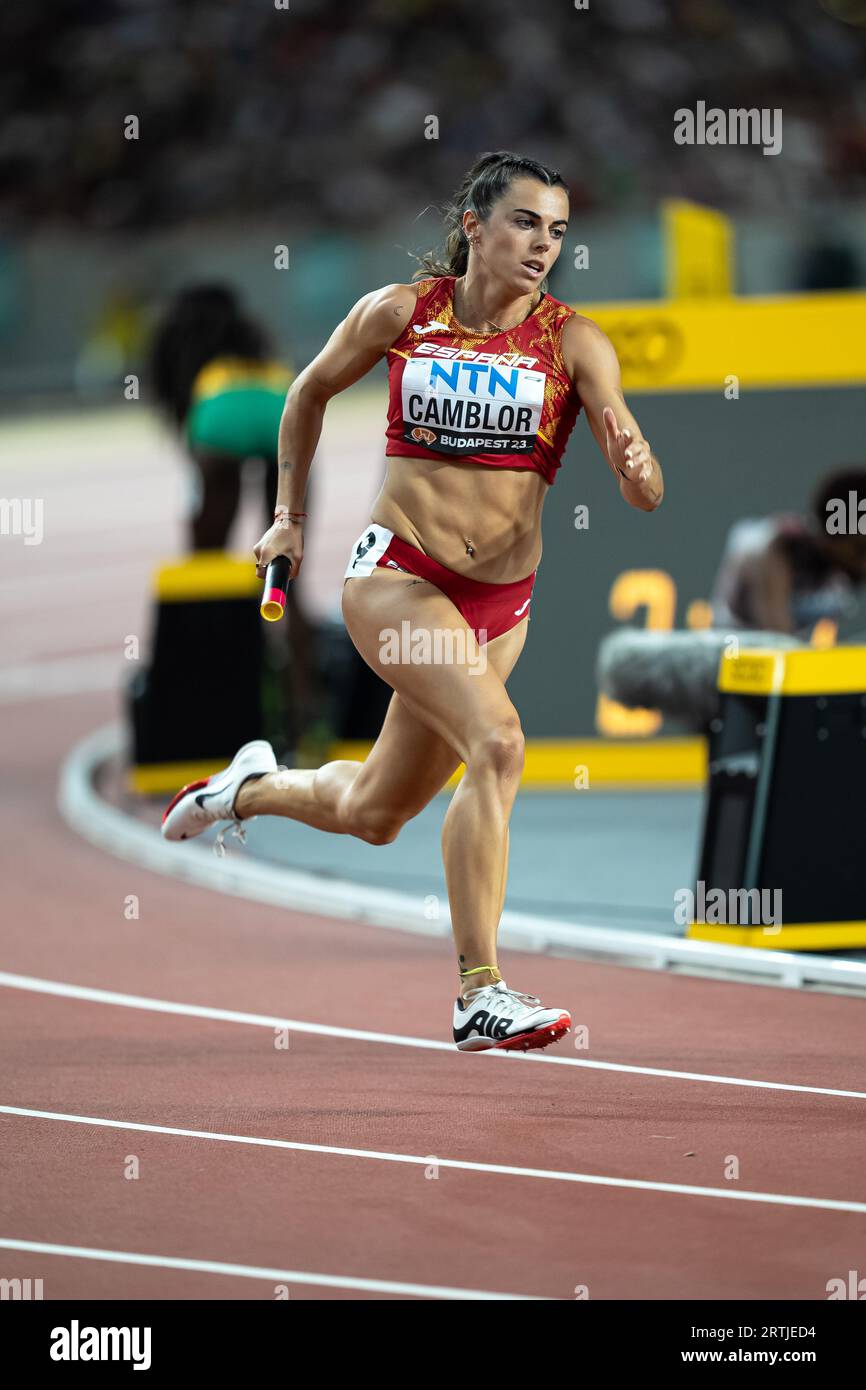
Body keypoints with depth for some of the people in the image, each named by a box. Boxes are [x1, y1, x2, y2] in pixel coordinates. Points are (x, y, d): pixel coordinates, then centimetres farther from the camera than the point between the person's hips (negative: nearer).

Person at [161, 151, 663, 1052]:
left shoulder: (573, 342, -6)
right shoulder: (399, 313, -5)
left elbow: (645, 495, -13)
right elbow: (312, 390, 15)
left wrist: (635, 467, -35)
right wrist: (289, 515, 15)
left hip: (501, 601, 3)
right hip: (395, 572, -3)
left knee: (371, 815, 16)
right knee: (497, 742, -27)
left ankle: (252, 788, 50)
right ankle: (480, 995, -25)